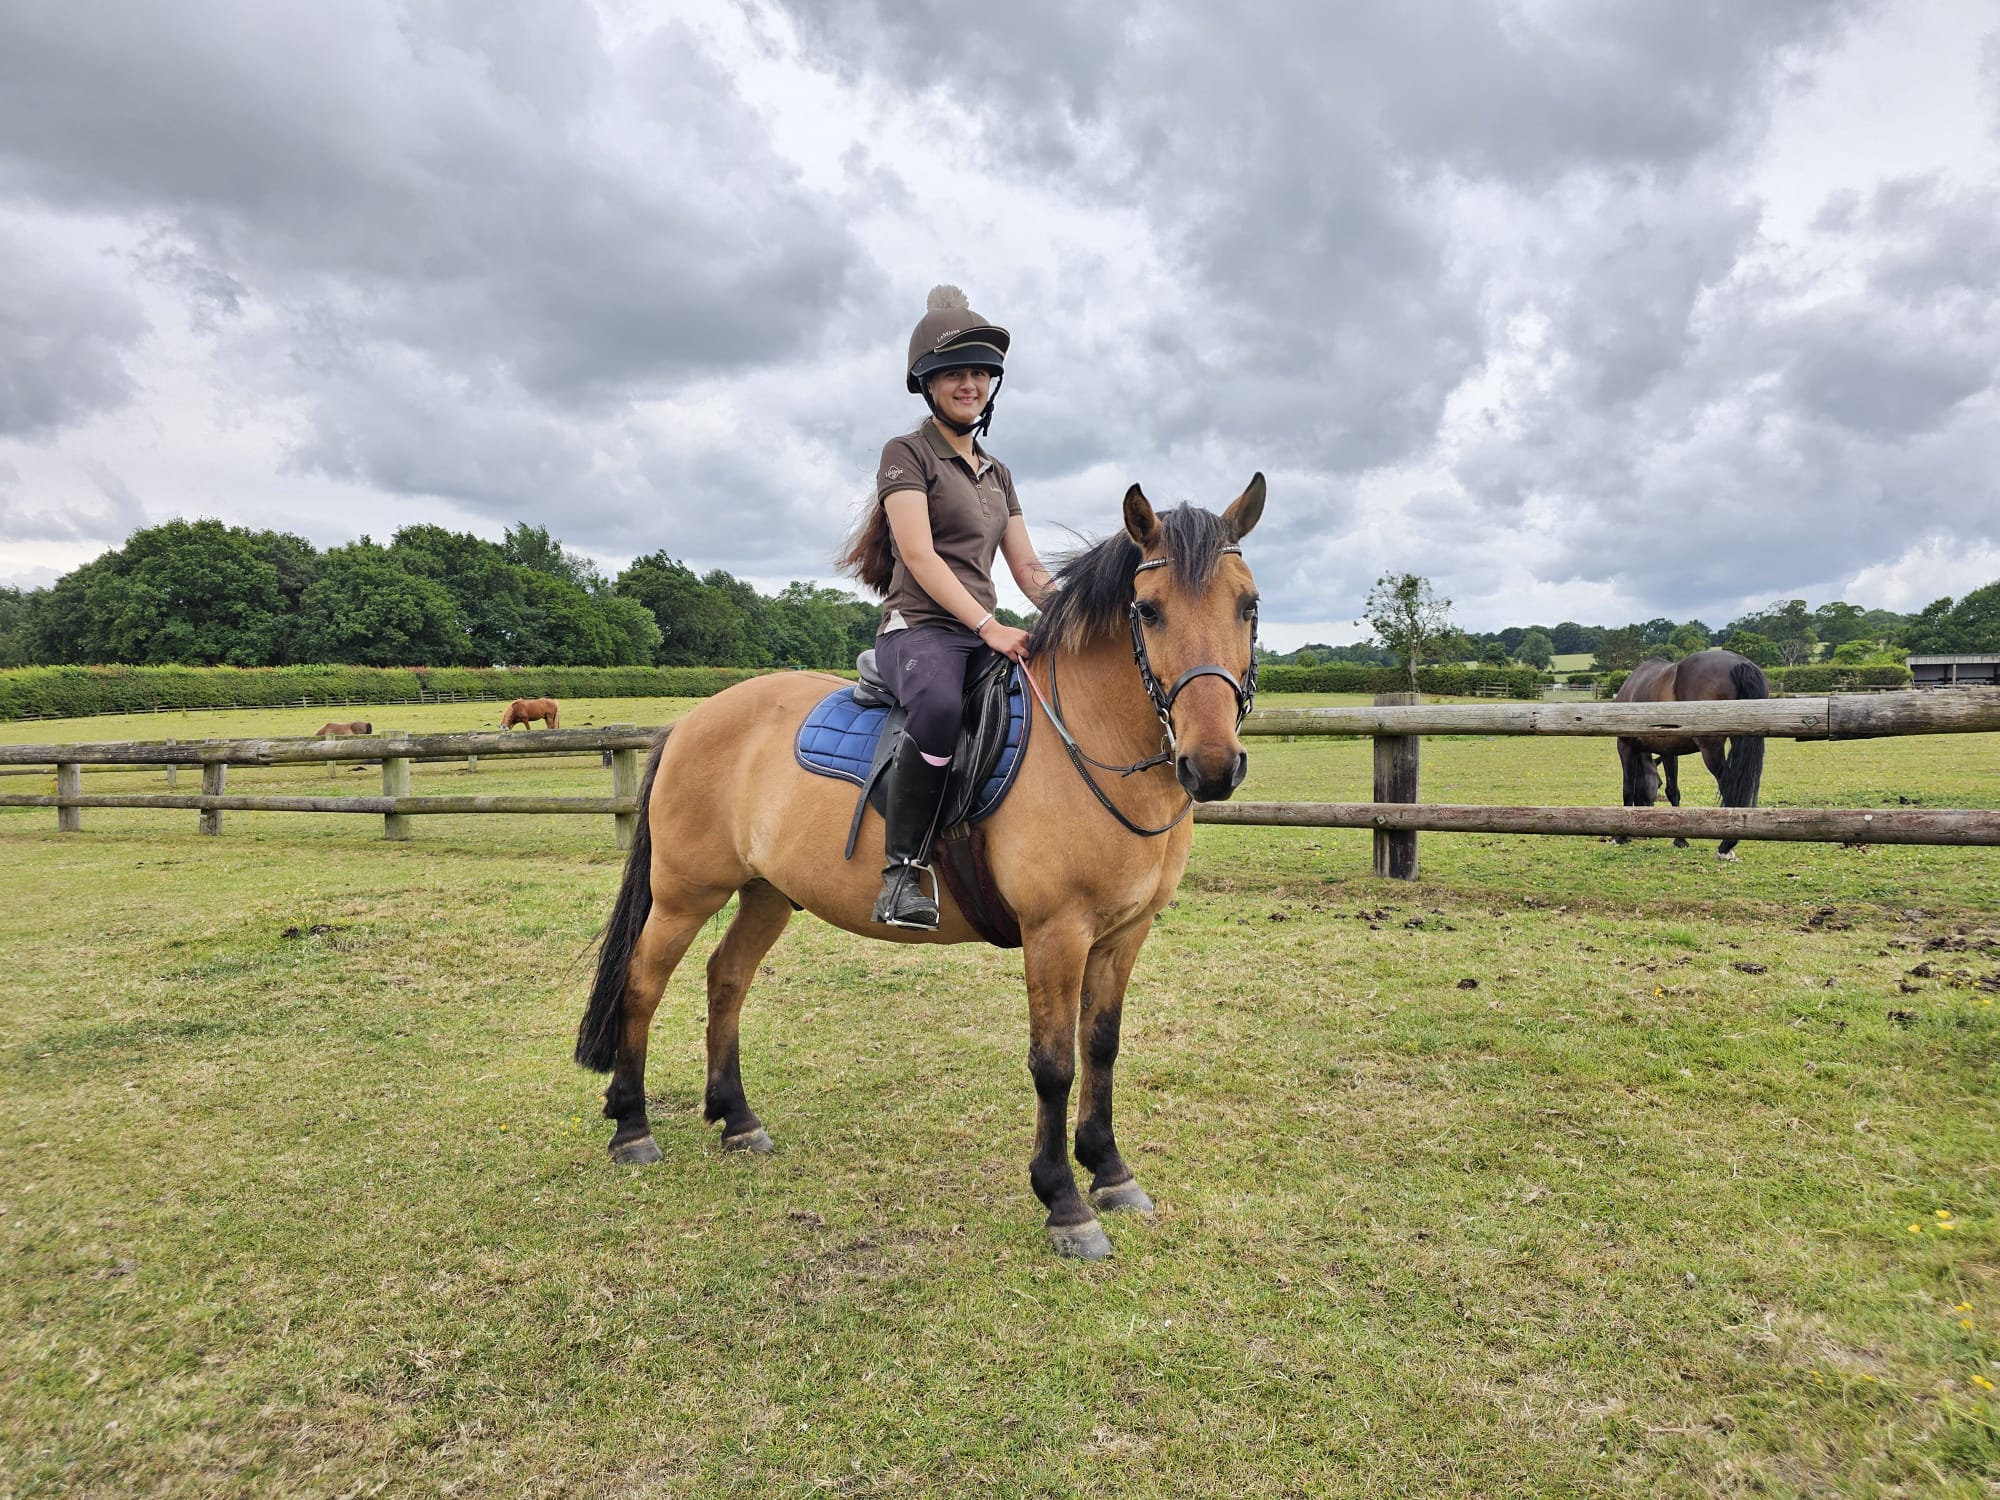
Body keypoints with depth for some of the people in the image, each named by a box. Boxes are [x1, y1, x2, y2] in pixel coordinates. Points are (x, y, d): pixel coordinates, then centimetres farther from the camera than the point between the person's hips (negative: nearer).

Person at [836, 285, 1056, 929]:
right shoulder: (906, 453, 3)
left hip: (987, 635, 7)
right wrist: (989, 625, -21)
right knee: (940, 705, -40)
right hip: (919, 628, -7)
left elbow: (1029, 569, 19)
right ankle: (904, 867, -28)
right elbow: (920, 556, -10)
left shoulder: (997, 472, 23)